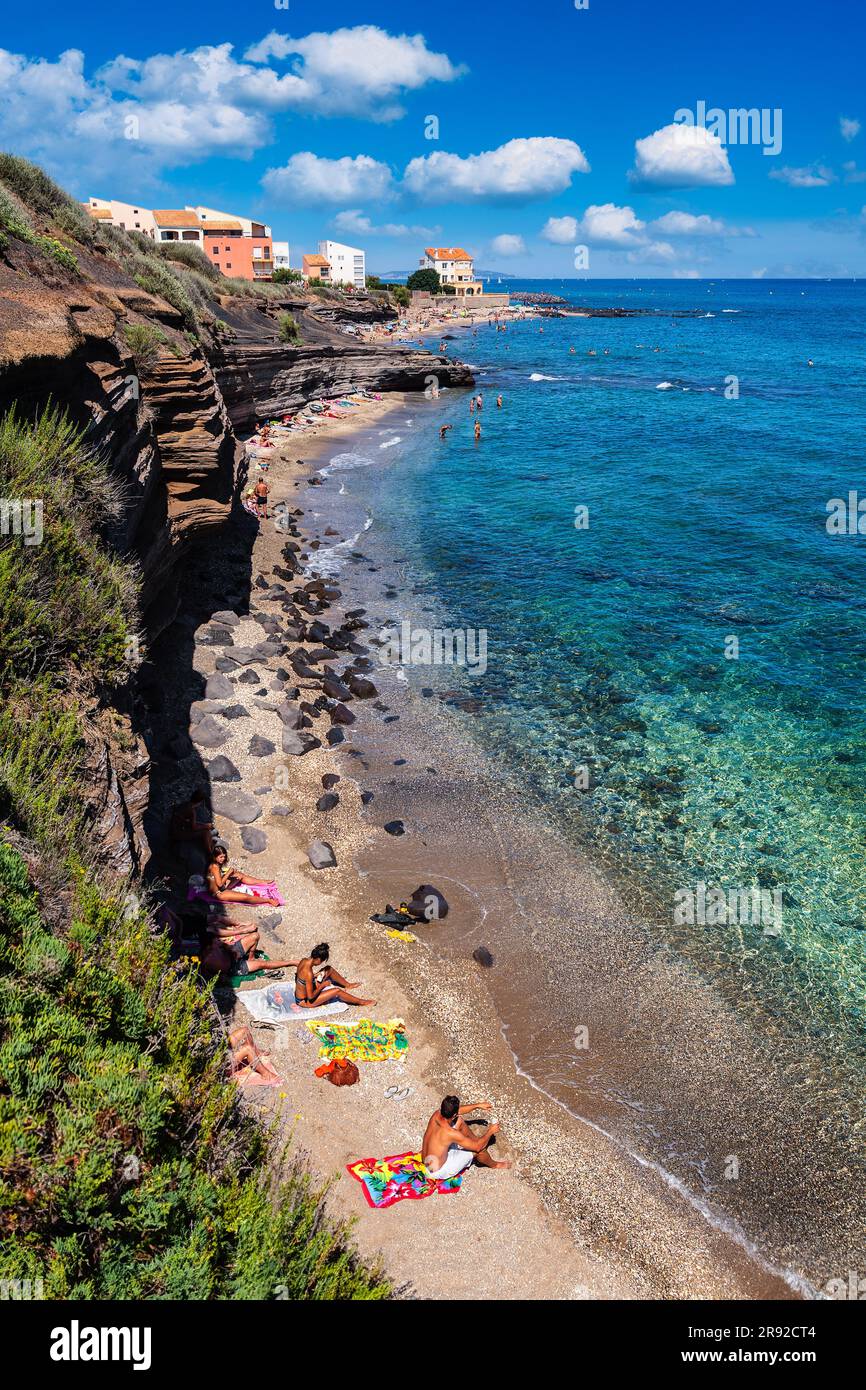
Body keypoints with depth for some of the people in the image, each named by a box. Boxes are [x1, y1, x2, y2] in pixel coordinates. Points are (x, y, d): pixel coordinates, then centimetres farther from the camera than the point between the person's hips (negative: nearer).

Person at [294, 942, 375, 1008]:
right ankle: (362, 1002, 9)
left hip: (299, 994, 8)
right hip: (304, 1001, -8)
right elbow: (310, 997, -29)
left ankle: (348, 985, 29)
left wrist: (315, 975, 0)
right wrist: (323, 985, -17)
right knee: (337, 991, -12)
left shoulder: (304, 960, -12)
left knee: (329, 969, 7)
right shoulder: (309, 973, -37)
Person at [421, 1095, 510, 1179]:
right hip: (438, 1171, -7)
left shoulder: (436, 1114, -14)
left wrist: (478, 1105, 11)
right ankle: (493, 1164, 24)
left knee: (459, 1120, 5)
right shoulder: (450, 1133, -35)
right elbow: (477, 1146, -22)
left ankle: (475, 1139, 31)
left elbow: (456, 1111, 10)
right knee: (479, 1149, -8)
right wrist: (490, 1131, -6)